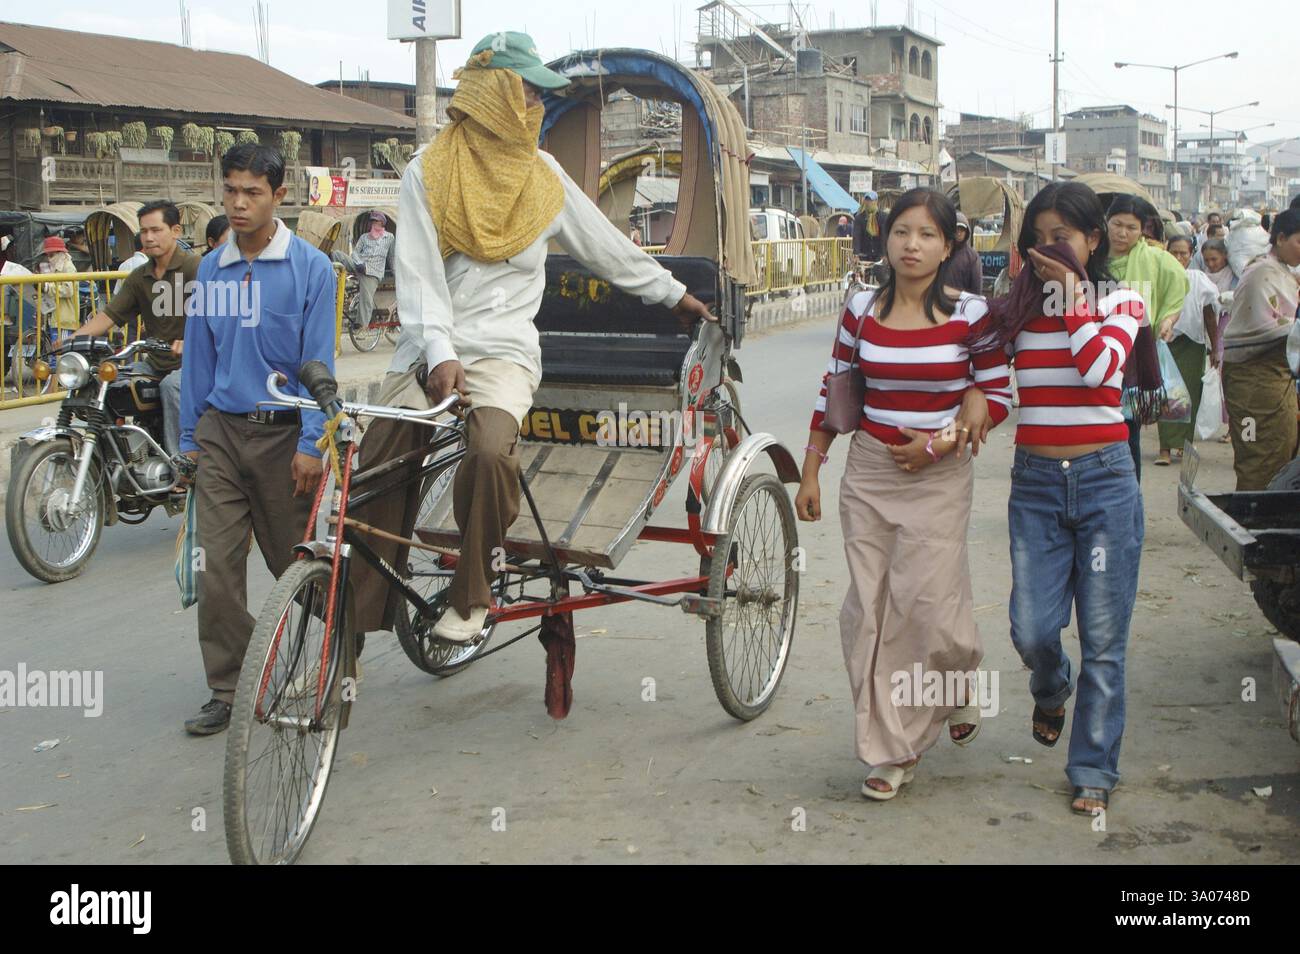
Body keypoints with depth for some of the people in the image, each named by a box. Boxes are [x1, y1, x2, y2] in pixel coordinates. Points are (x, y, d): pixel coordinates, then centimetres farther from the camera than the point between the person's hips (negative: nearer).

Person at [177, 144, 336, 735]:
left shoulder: (309, 266, -4)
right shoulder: (211, 270, 9)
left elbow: (319, 362, -7)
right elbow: (198, 358, 14)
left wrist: (310, 443, -12)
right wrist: (189, 436, 13)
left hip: (281, 433, -3)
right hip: (220, 432, 3)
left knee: (299, 564, 6)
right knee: (217, 566, -1)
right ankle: (226, 691, 9)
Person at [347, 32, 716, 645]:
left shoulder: (543, 174, 12)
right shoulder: (430, 170, 4)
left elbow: (608, 247, 23)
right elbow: (418, 271, -5)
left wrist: (672, 293, 30)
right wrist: (440, 353, -19)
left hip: (503, 349, 0)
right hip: (426, 350, 1)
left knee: (490, 453, -30)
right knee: (379, 469, -14)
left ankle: (470, 599, -14)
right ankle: (361, 612, 0)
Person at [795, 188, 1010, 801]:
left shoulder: (969, 314, -5)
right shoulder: (861, 310, 2)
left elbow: (999, 396, -1)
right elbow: (833, 392, 10)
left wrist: (939, 443, -12)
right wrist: (810, 473, 10)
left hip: (938, 479, -3)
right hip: (867, 473, 3)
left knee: (927, 606, -8)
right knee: (869, 611, 2)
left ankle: (961, 683, 29)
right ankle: (892, 750, 14)